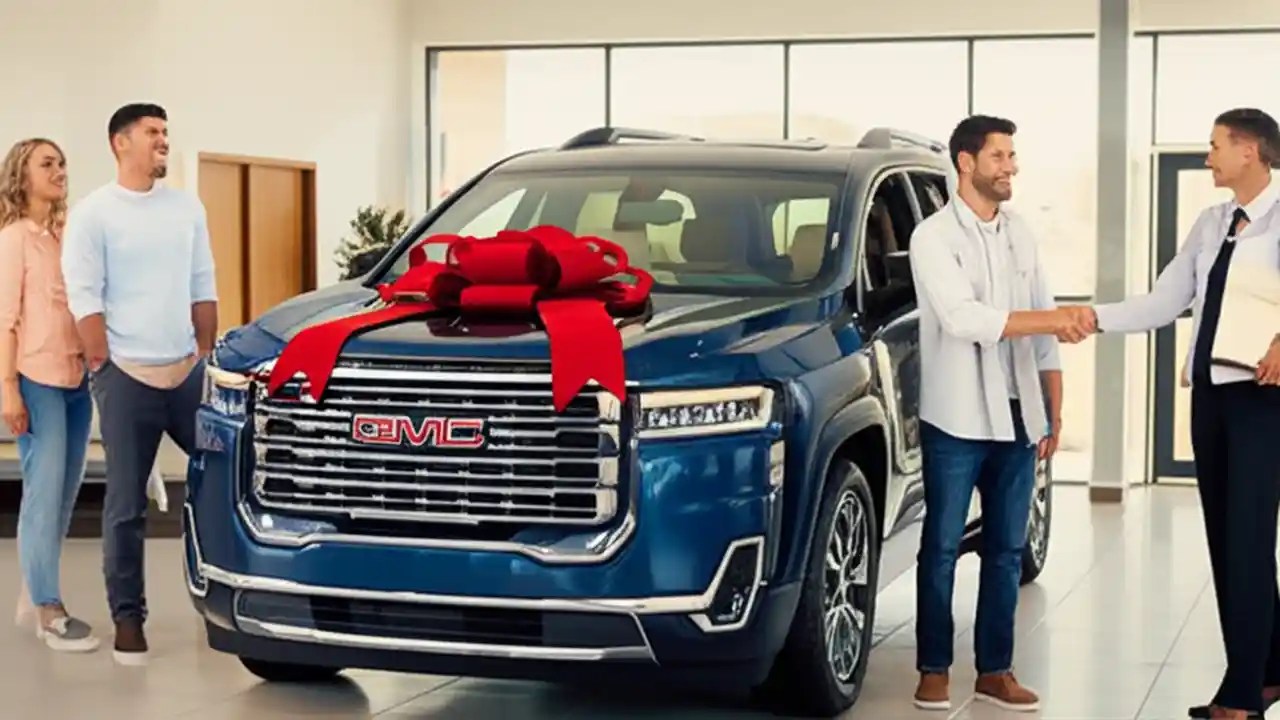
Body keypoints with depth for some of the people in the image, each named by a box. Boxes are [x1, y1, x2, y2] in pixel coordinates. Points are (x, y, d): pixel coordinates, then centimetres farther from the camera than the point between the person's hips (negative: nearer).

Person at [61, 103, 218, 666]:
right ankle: (128, 618, 7)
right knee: (126, 506, -1)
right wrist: (107, 368, -11)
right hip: (127, 376, -5)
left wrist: (206, 356, 10)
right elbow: (83, 298, -7)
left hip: (186, 371, 5)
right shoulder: (94, 213, -4)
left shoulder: (187, 208, 11)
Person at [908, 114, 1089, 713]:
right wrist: (1050, 320, -22)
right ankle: (934, 669, 12)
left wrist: (1053, 411, 10)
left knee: (1007, 550, 8)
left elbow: (1043, 337, 13)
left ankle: (995, 670, 16)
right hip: (957, 420, -5)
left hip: (1016, 417, 6)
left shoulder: (1020, 235, 11)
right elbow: (963, 319, -20)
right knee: (942, 547, 2)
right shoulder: (934, 236, -7)